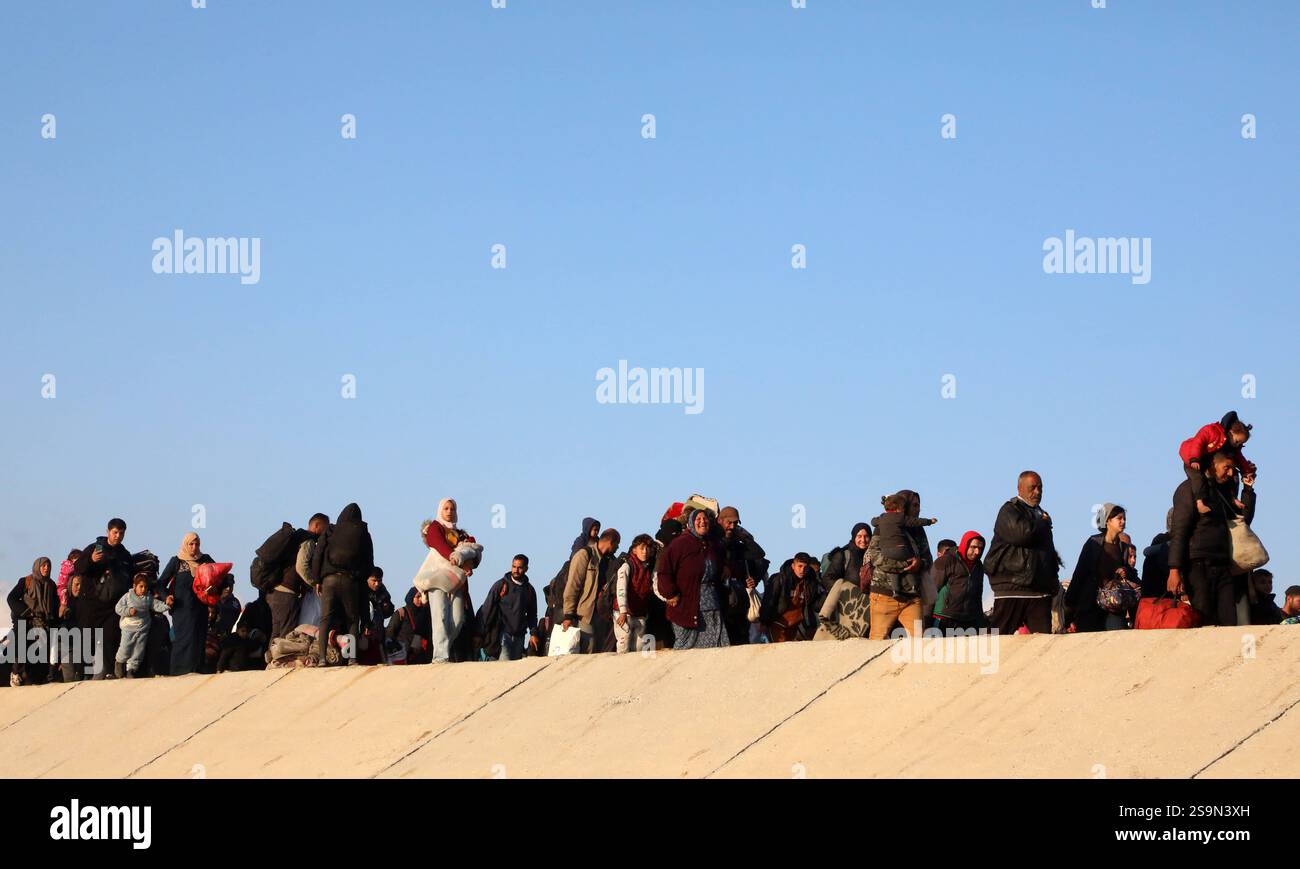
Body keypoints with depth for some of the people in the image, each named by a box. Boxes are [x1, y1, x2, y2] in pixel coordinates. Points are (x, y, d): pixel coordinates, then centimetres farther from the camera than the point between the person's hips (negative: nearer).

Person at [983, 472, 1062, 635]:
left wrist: (1053, 580, 20)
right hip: (1012, 587, -7)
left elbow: (1050, 550, 32)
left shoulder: (1041, 514, 24)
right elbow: (1021, 533, -22)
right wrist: (1042, 523, -3)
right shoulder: (1009, 511, -1)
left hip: (1040, 589, 7)